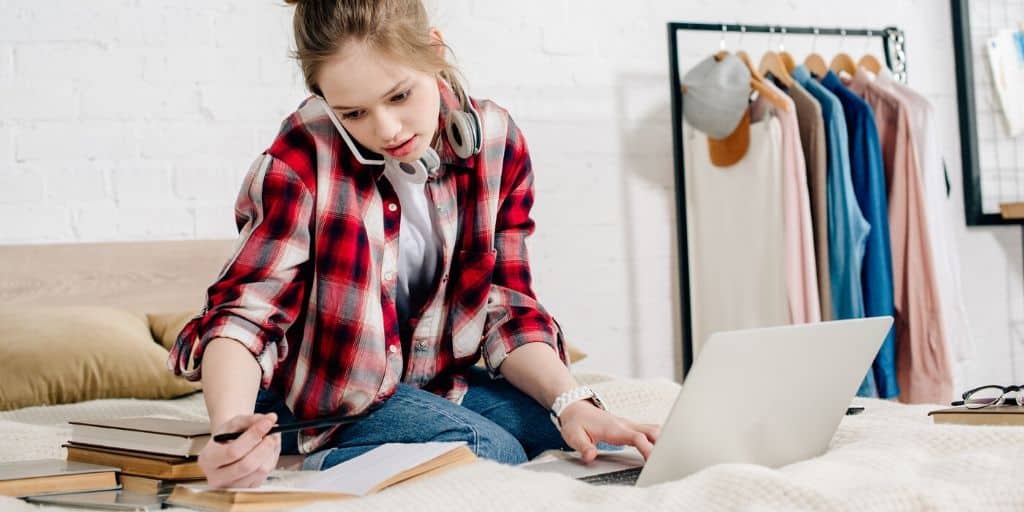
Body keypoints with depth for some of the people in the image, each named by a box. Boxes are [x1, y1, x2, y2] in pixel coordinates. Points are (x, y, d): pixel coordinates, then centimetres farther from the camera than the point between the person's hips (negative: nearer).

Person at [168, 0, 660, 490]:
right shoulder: (304, 156, -20)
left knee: (595, 441, -10)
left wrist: (571, 403, -21)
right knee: (492, 452, -27)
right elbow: (244, 310, -25)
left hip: (435, 378, 6)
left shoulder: (495, 141, -8)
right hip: (317, 393, -5)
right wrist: (230, 429, -45)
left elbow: (506, 308, -4)